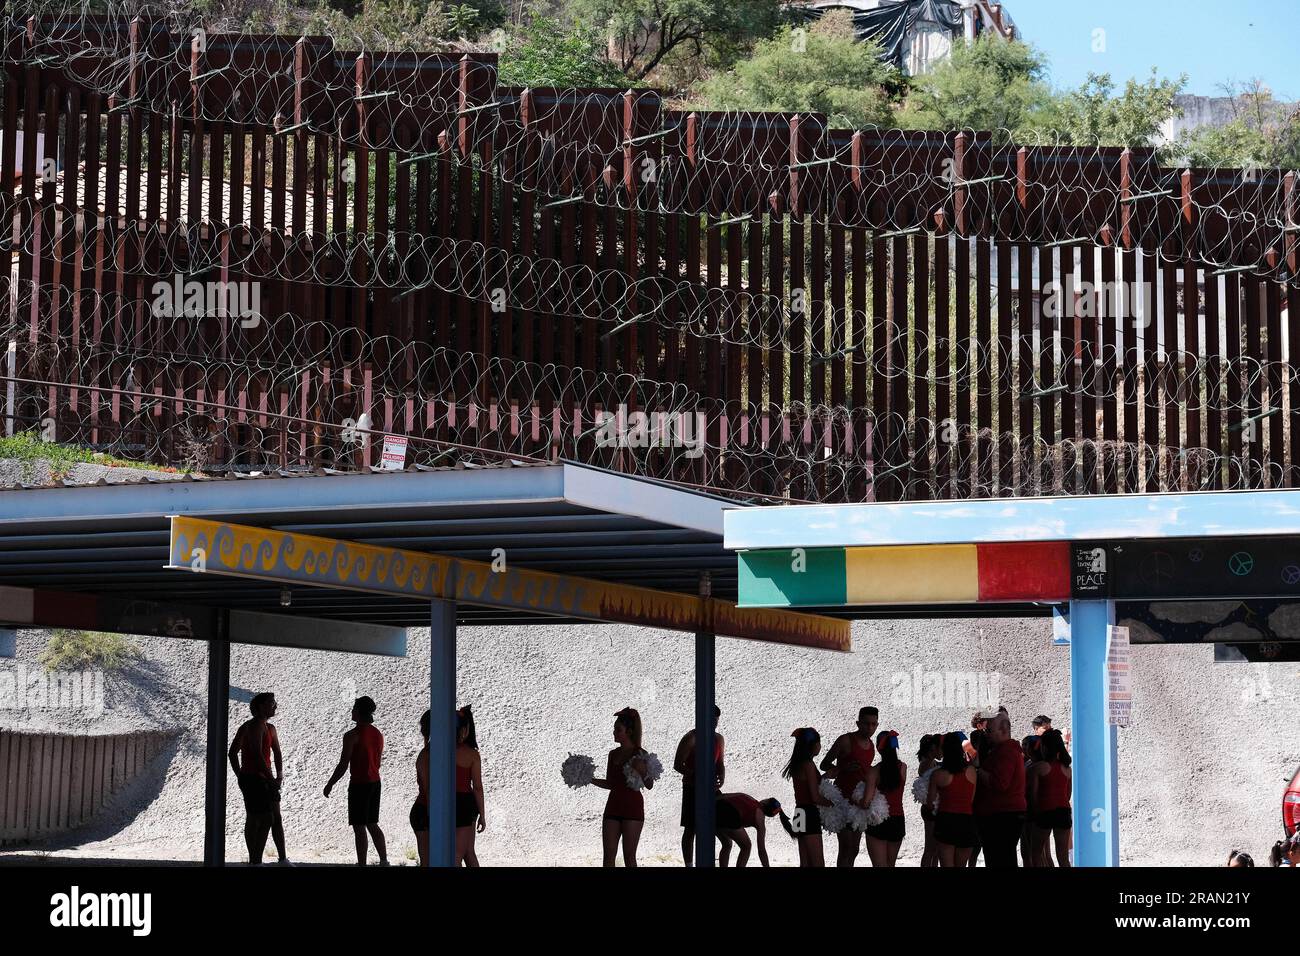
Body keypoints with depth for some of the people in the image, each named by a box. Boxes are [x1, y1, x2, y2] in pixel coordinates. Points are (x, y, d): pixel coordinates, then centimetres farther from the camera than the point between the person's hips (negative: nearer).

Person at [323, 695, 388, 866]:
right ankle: (384, 861, 14)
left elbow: (343, 765, -14)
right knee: (372, 824, 17)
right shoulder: (378, 734, 8)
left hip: (359, 784, -7)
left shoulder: (352, 736, -14)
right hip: (375, 782, 7)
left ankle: (362, 864, -1)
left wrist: (330, 784, -4)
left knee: (359, 828, -2)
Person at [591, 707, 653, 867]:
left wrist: (641, 772, -24)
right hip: (613, 806, 6)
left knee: (629, 856, -3)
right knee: (609, 856, 0)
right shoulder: (613, 754, 10)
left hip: (632, 808, -6)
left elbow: (649, 785, -7)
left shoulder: (640, 755, -6)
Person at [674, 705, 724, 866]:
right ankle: (689, 865, 2)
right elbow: (677, 765, -12)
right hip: (692, 788, -6)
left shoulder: (718, 739, 9)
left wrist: (721, 777, -7)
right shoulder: (691, 738, -10)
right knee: (690, 829, -2)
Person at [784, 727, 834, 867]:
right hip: (809, 815, -9)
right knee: (818, 863, -10)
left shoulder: (797, 765, 12)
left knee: (805, 863, 11)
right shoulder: (809, 765, -14)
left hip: (801, 812, 9)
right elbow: (816, 797, -15)